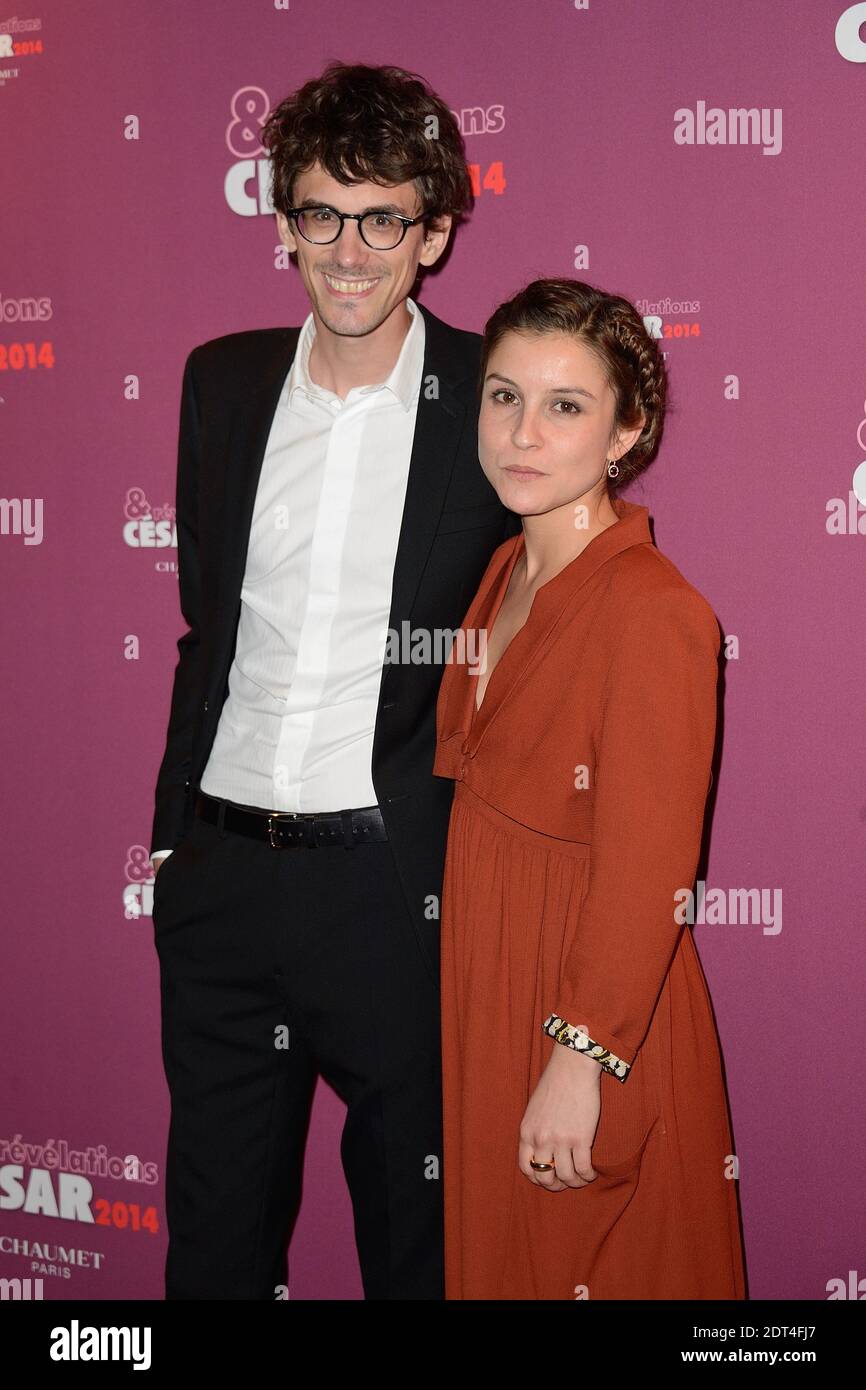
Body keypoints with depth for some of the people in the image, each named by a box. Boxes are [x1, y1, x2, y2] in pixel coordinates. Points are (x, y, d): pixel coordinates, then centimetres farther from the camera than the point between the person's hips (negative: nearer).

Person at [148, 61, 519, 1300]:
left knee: (412, 1225, 13)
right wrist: (172, 826, 13)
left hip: (396, 882, -4)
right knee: (215, 1219, 19)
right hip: (218, 869, 4)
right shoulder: (222, 381, 7)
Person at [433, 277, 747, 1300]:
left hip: (591, 1003, -8)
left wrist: (580, 1061, -20)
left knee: (580, 1261, 13)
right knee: (493, 1244, 23)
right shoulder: (509, 572, 4)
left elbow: (645, 880, -22)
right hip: (484, 972, 8)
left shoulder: (653, 610, -22)